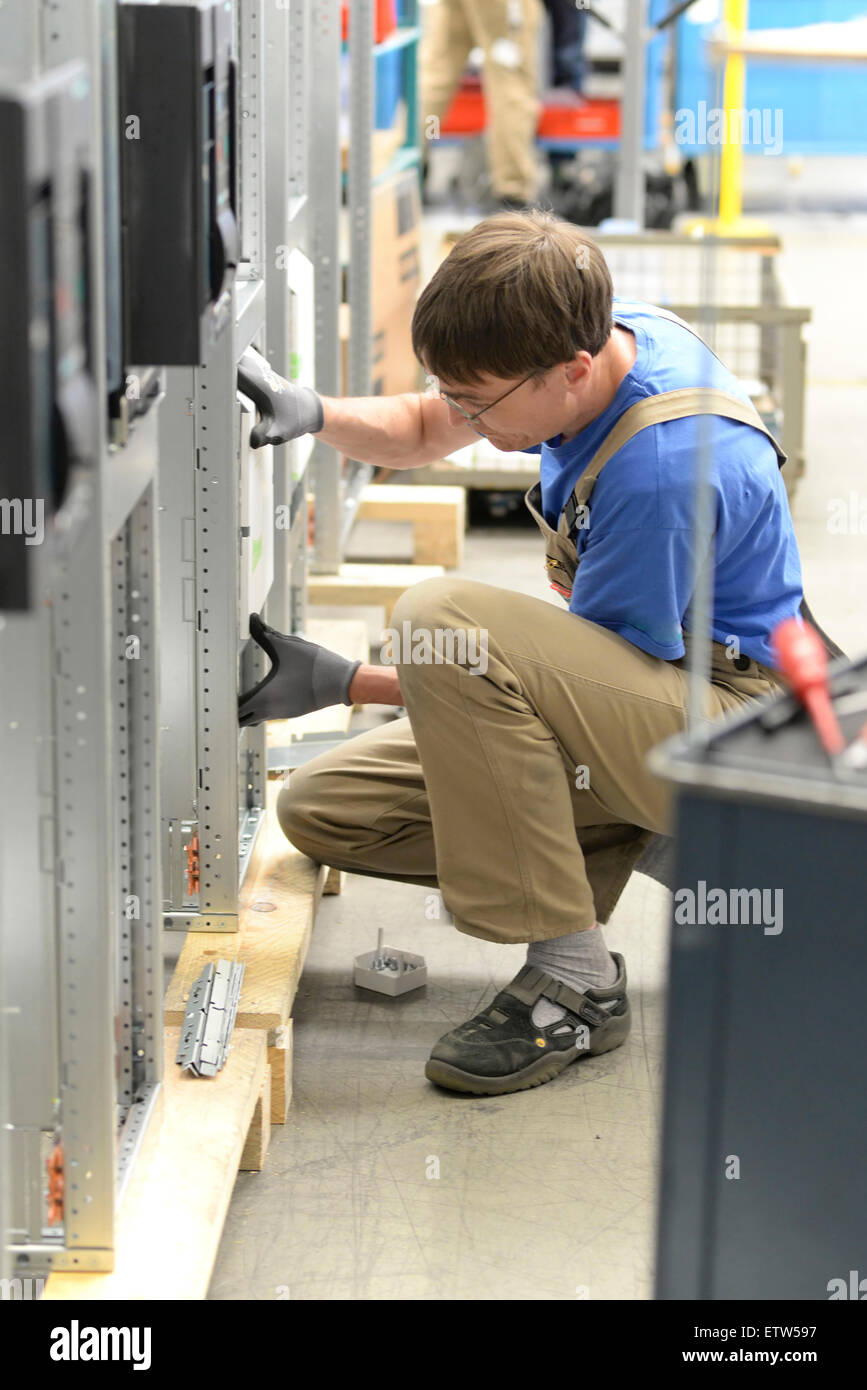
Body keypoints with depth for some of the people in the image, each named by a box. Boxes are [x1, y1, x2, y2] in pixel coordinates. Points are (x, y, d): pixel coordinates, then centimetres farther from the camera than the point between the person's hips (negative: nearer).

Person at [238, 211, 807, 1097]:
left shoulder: (668, 465, -30)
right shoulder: (601, 335, -4)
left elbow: (587, 678, -21)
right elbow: (421, 433, 13)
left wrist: (345, 684, -19)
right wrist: (315, 415, -10)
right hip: (641, 707, 9)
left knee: (442, 617, -33)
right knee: (320, 809, -1)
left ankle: (573, 978, -24)